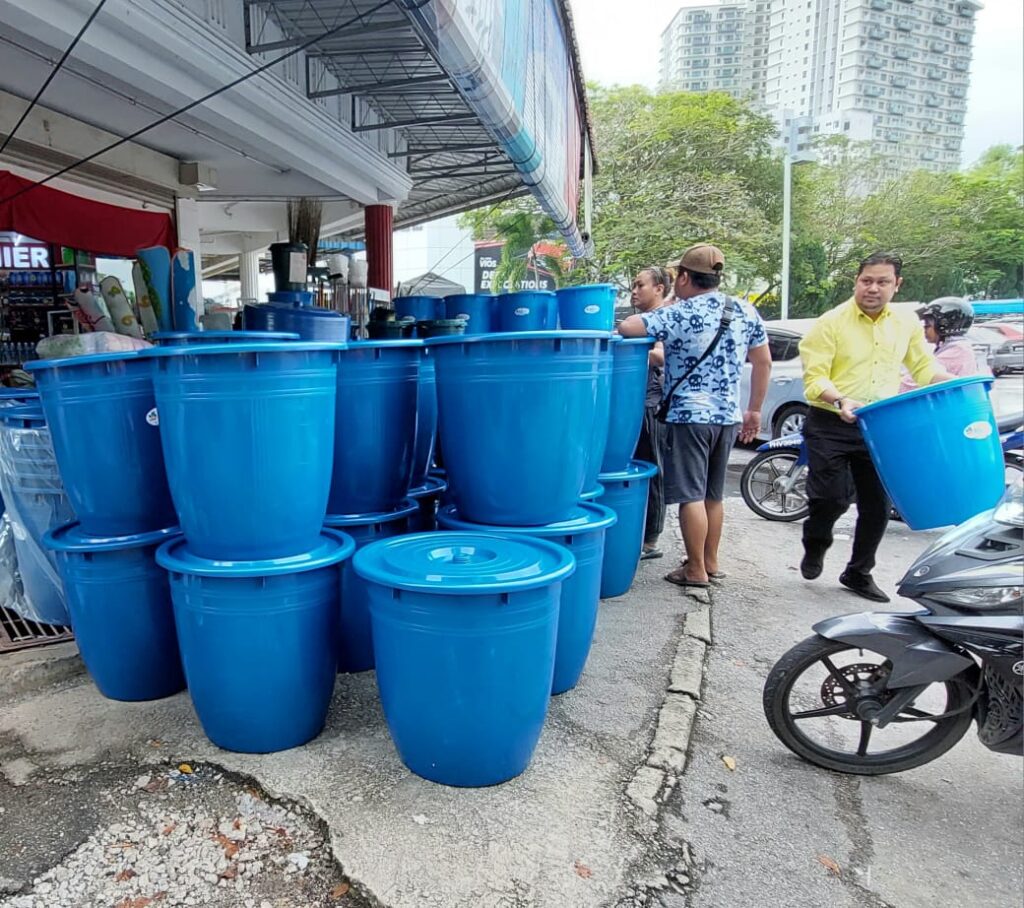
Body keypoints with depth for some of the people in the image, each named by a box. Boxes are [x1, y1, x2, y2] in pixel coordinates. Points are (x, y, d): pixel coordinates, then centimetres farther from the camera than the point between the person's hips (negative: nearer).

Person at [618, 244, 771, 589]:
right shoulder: (746, 312, 7)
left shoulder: (679, 313, -11)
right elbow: (764, 362, 12)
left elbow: (626, 328, -18)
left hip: (689, 416, -6)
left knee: (691, 495, 1)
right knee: (713, 495, 17)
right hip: (728, 416, 7)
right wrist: (754, 410, 20)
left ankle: (696, 571, 7)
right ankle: (711, 562, 27)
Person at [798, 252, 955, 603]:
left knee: (878, 505, 8)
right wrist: (840, 401, -31)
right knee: (831, 499, -8)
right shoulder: (831, 323, -7)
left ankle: (859, 573, 27)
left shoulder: (907, 324, 8)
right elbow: (814, 377, -13)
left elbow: (924, 368, 17)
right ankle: (815, 546, 26)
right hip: (831, 426, -4)